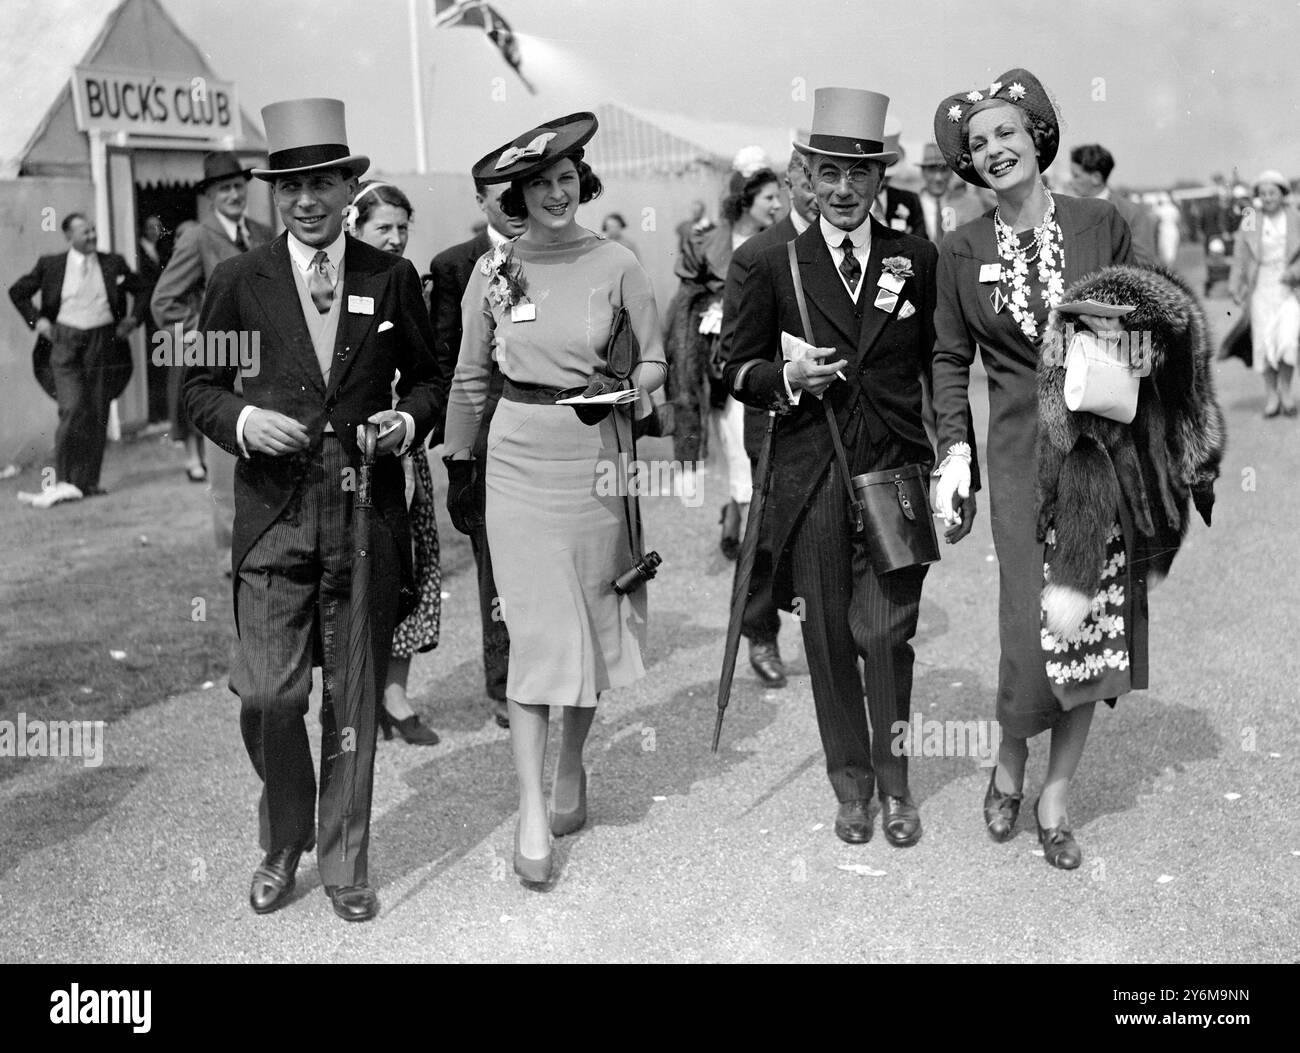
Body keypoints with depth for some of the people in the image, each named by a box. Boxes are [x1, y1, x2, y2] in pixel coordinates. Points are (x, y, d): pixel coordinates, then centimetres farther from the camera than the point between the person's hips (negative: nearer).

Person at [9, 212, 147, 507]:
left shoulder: (113, 263, 7)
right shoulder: (50, 265, 4)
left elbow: (142, 290, 17)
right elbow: (18, 291, 14)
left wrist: (134, 318, 3)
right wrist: (36, 320, 3)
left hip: (104, 342, 2)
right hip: (65, 343, -2)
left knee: (98, 415, 3)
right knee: (72, 410, -14)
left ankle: (88, 482, 11)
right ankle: (63, 482, -8)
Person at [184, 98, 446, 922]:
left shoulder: (393, 279, 5)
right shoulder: (239, 281, 4)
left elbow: (430, 377, 13)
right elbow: (200, 387, 9)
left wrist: (410, 418, -7)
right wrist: (243, 420, -11)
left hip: (368, 514, 1)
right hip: (273, 514, 0)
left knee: (354, 699, 8)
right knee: (268, 695, -5)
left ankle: (345, 862, 25)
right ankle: (283, 844, 22)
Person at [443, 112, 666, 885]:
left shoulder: (618, 264, -1)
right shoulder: (494, 271, 2)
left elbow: (655, 359, 5)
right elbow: (471, 377, 10)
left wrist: (624, 389, -16)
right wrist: (459, 467, 11)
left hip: (597, 454, 0)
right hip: (518, 458, 0)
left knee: (592, 620, 10)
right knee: (537, 627, -4)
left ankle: (572, 765, 33)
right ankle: (533, 812, 1)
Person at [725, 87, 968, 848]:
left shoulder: (918, 260, 7)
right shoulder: (776, 265, 5)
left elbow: (944, 369, 10)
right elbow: (739, 369, 11)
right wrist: (786, 377, -11)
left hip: (896, 472, 0)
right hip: (812, 477, 1)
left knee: (886, 634, -4)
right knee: (829, 637, 7)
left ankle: (894, 784, 16)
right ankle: (852, 784, 23)